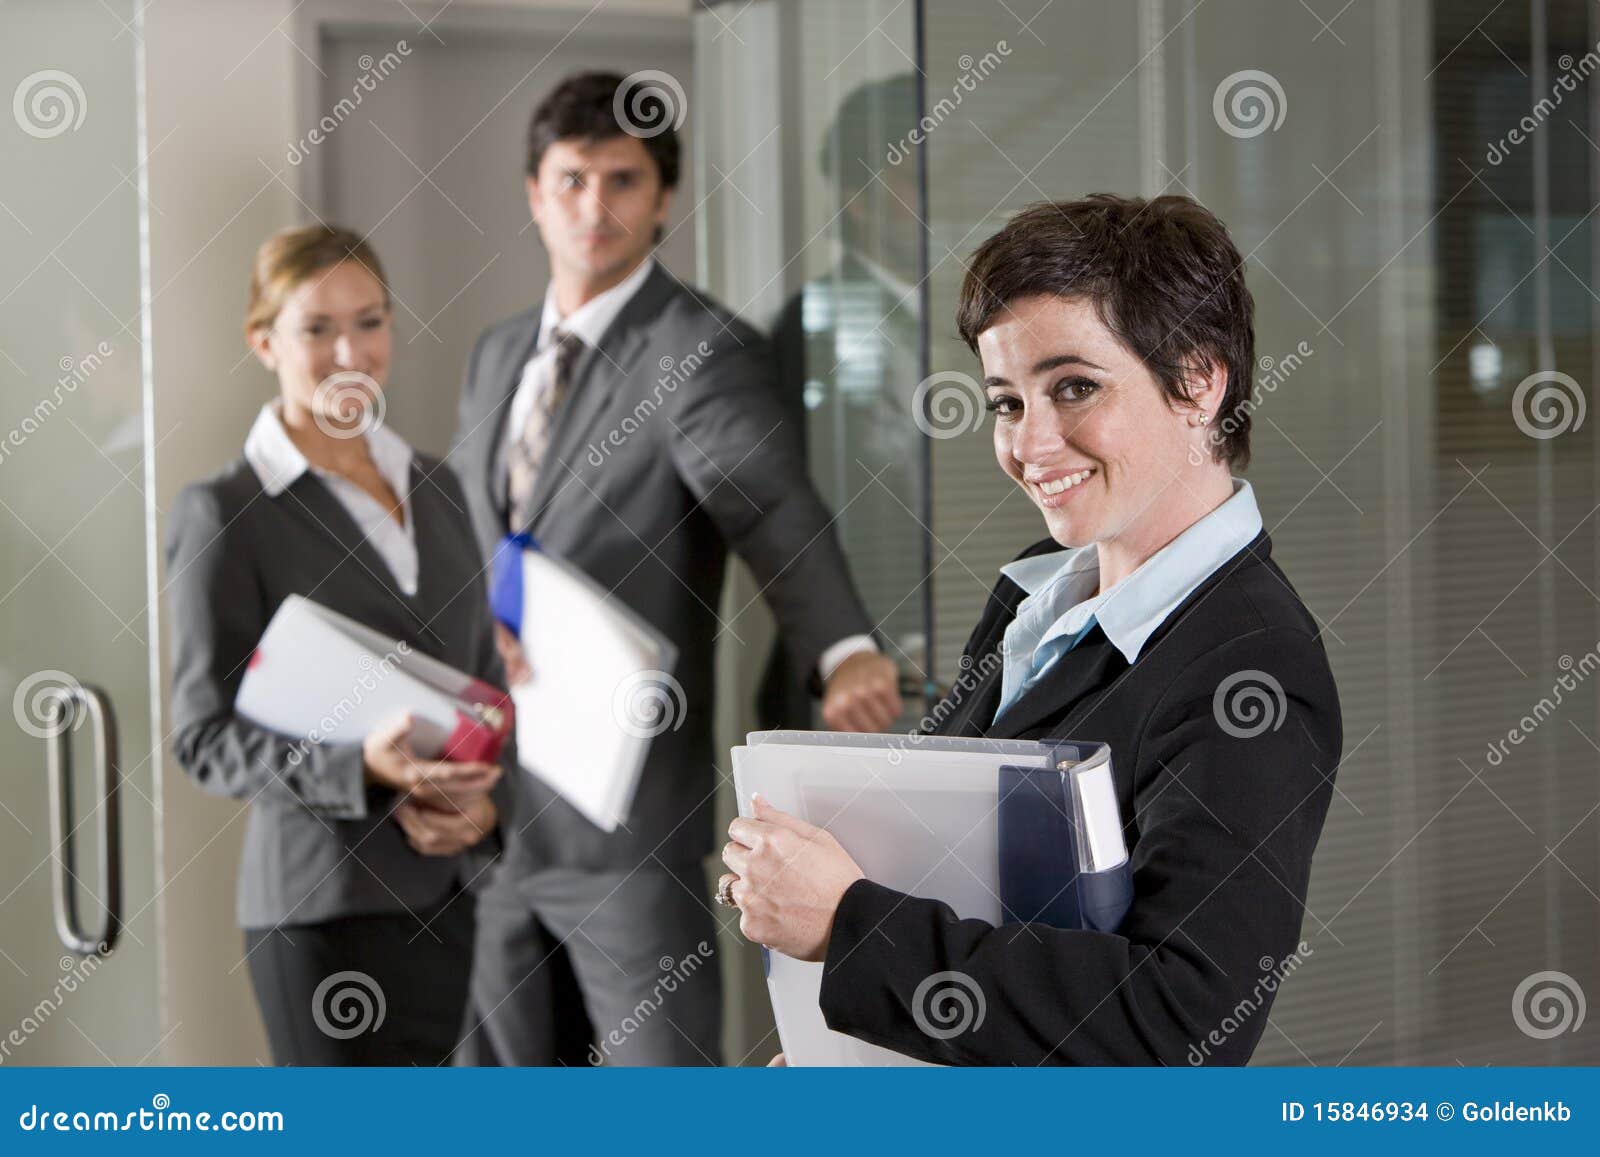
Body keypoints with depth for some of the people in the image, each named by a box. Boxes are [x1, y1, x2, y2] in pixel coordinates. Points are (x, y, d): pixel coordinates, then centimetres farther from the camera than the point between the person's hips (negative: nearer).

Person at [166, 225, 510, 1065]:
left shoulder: (434, 488, 14)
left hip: (468, 893, 5)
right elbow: (206, 736, -7)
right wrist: (363, 768, -23)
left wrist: (486, 801, -3)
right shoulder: (224, 515, -4)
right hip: (327, 905, -5)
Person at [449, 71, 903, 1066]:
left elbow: (772, 506, -28)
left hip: (627, 807, -7)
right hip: (494, 802, 7)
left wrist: (845, 650, -47)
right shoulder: (498, 356, 13)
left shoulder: (704, 351, -11)